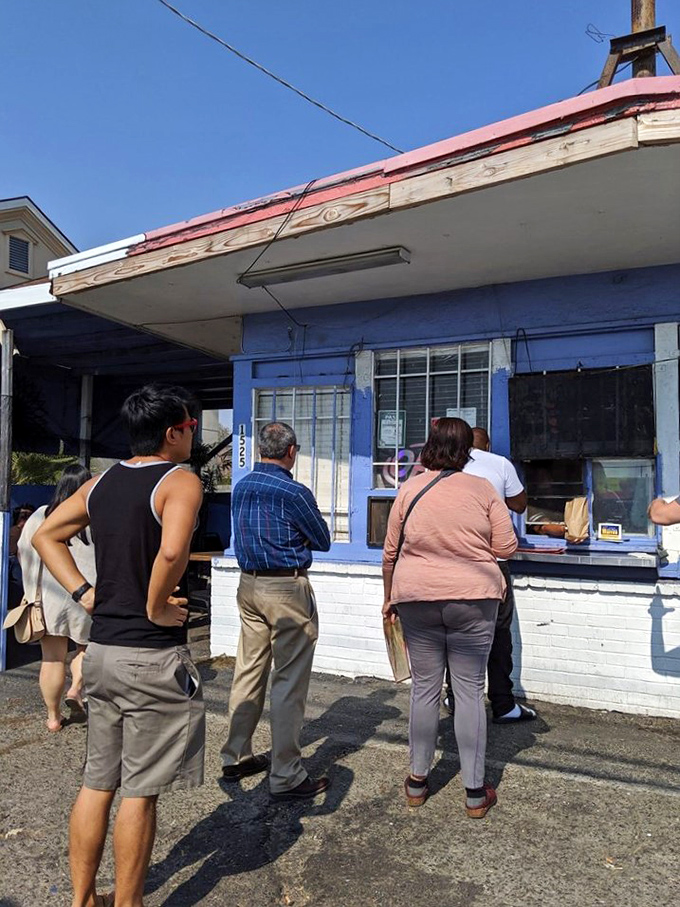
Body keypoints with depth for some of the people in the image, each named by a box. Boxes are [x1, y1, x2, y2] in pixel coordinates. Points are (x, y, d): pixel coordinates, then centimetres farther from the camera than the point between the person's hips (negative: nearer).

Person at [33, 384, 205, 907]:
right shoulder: (181, 481, -14)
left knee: (98, 781, 19)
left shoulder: (101, 483, 9)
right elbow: (171, 553, -32)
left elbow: (45, 536, 15)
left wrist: (83, 593, 9)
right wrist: (157, 608, -16)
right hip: (153, 656, -7)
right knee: (139, 791, 7)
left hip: (100, 649, 8)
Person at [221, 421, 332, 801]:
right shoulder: (294, 492, -16)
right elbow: (323, 541, -5)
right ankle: (287, 776, 8)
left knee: (249, 672, 17)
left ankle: (236, 757, 29)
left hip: (249, 584, 8)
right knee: (289, 682, 0)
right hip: (288, 589, -7)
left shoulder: (241, 487, 6)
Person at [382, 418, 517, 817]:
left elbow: (390, 552, 4)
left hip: (416, 598, 1)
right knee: (471, 690, 7)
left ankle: (418, 781, 26)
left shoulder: (409, 489, 0)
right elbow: (506, 548, -2)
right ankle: (476, 792, 17)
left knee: (425, 687, 12)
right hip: (473, 599, -1)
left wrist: (390, 598, 16)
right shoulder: (483, 489, -3)